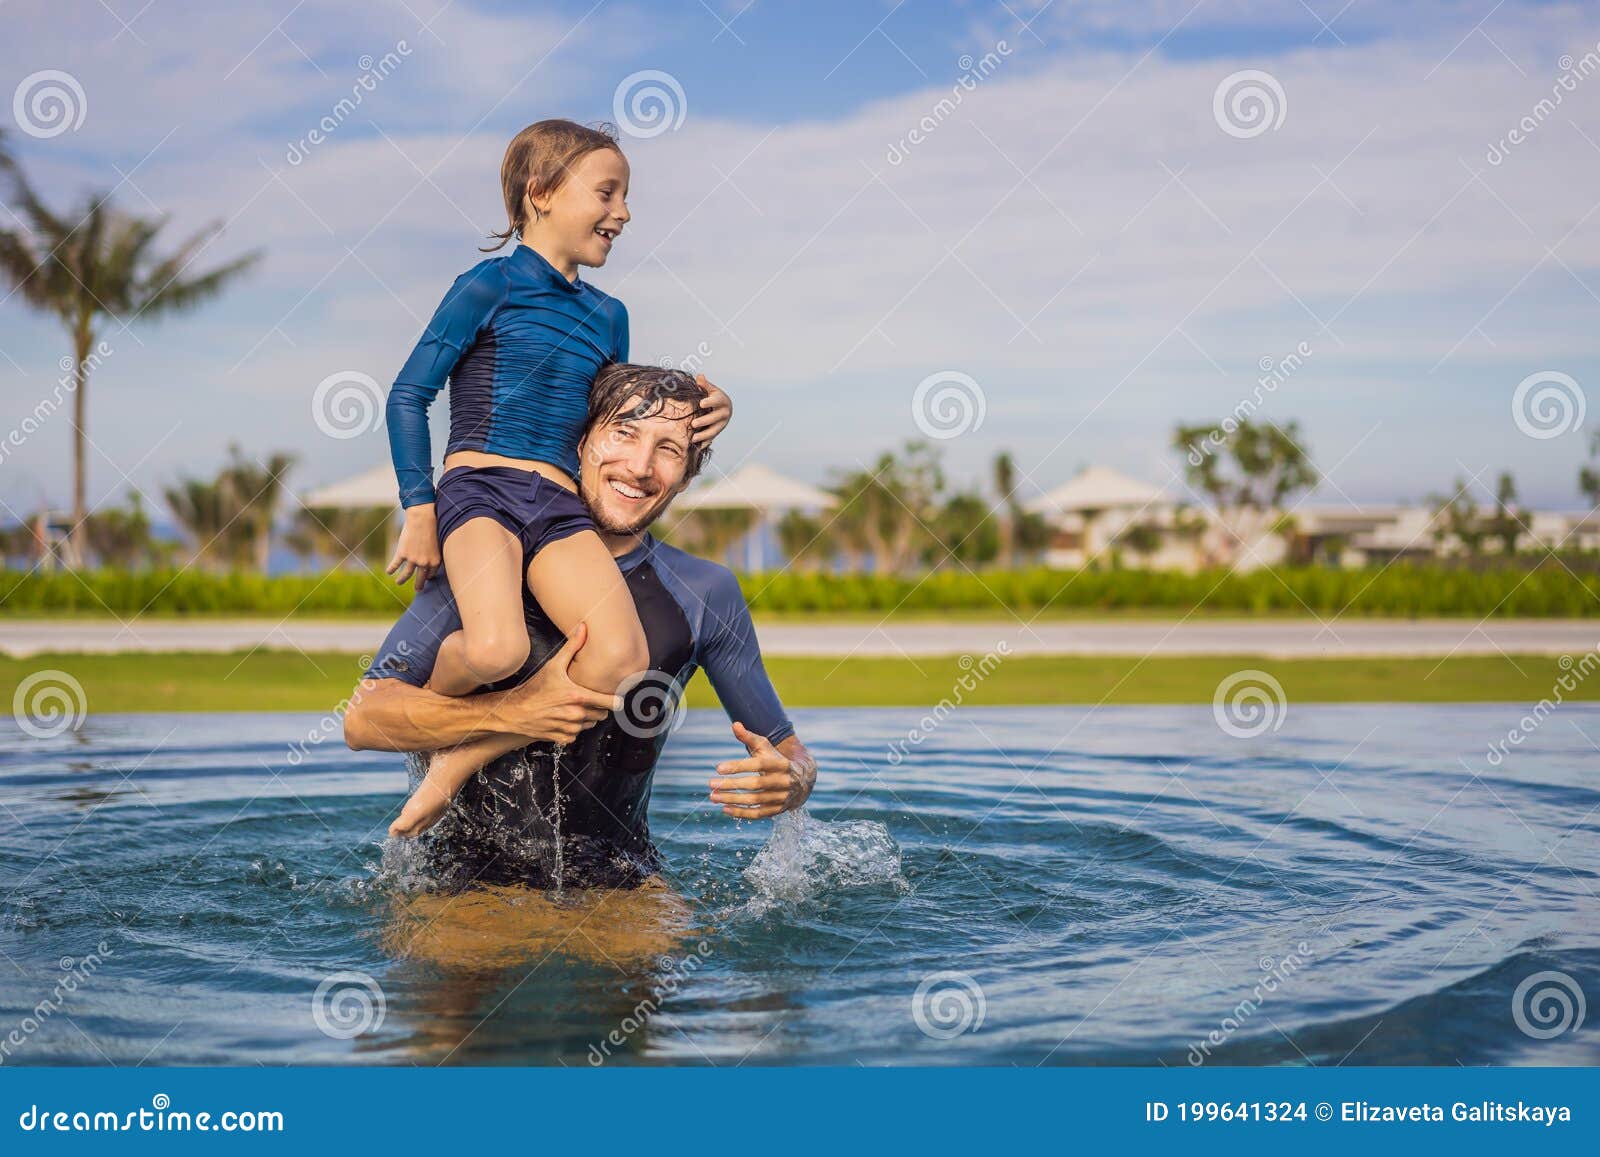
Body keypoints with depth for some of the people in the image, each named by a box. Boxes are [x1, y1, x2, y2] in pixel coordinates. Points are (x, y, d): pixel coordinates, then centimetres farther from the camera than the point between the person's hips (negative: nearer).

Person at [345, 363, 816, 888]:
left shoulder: (706, 593, 2)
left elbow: (790, 754, 9)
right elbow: (363, 717, -8)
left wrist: (787, 781, -15)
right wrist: (513, 712, -22)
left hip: (617, 882, 1)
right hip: (471, 876, -1)